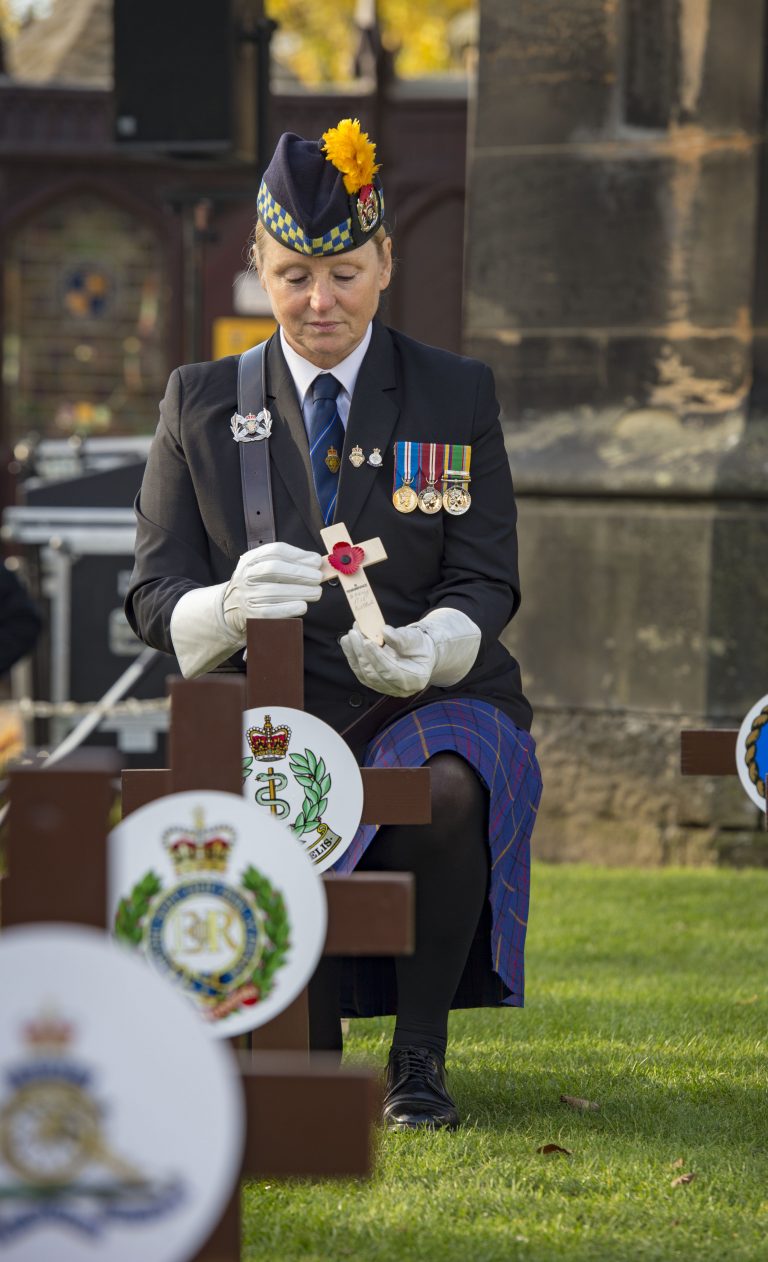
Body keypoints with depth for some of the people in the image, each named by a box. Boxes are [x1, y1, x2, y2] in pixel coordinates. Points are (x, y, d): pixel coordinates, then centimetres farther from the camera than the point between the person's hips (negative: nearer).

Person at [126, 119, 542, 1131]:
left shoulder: (459, 395, 7)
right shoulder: (200, 403, 8)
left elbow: (487, 586, 1)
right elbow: (155, 595, 2)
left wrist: (427, 650, -24)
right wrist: (228, 606, -24)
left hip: (434, 710, -1)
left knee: (450, 795, -37)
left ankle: (420, 1058, -15)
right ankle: (309, 1061, 9)